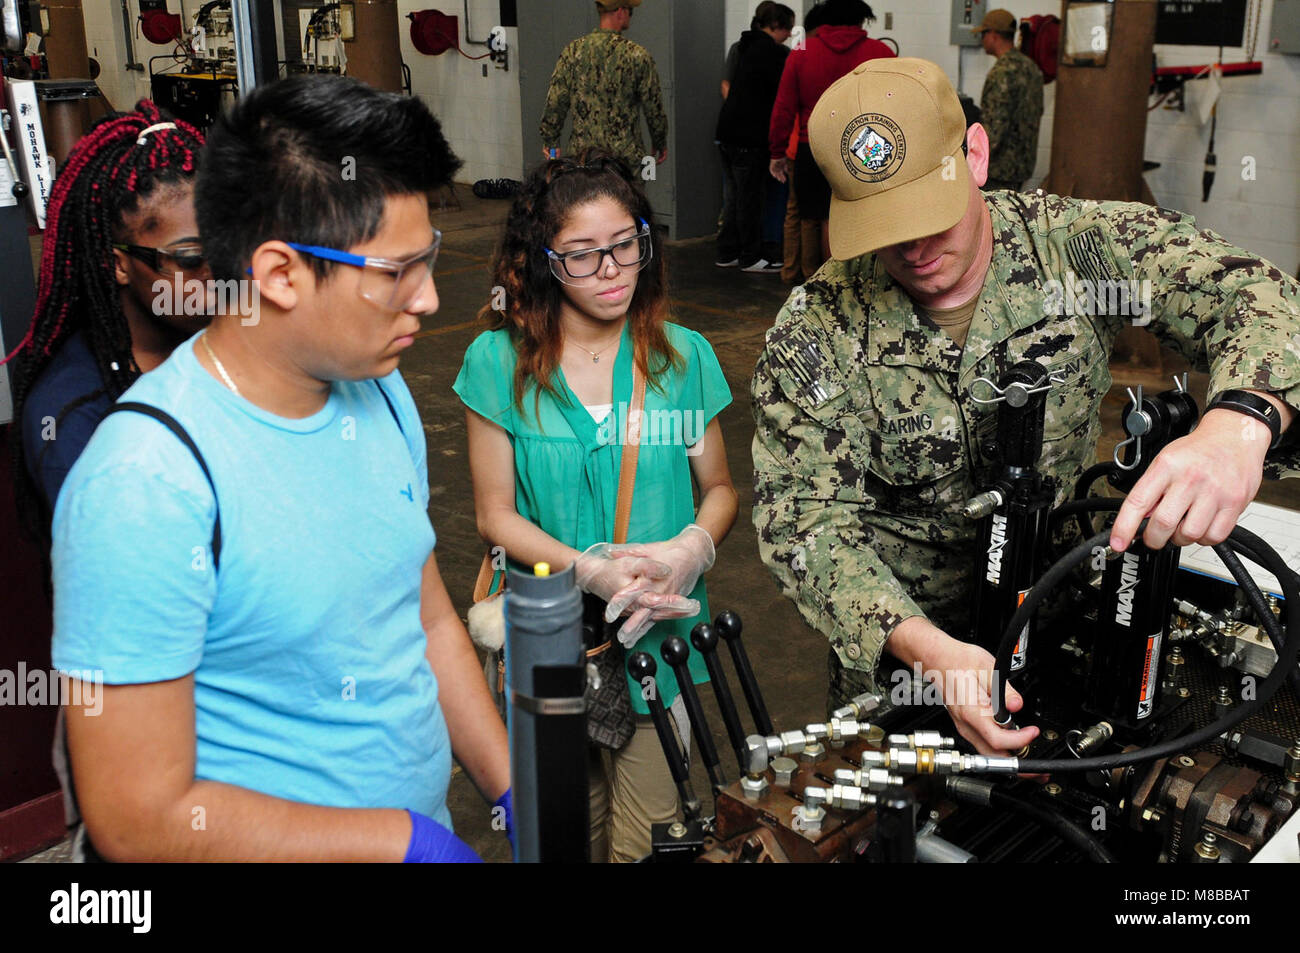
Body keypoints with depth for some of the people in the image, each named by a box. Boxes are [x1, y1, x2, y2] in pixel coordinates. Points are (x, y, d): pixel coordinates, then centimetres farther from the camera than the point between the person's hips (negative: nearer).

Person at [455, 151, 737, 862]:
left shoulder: (684, 356, -1)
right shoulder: (499, 361, -6)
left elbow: (719, 489, 6)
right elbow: (495, 515, -4)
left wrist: (692, 548, -16)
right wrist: (593, 571, -20)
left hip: (659, 635, 1)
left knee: (644, 842, 11)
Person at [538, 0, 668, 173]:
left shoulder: (573, 51, -1)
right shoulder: (636, 55, -8)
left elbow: (555, 102, 0)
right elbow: (653, 108, -2)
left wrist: (550, 140, 11)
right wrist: (660, 143, 13)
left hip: (581, 153, 3)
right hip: (626, 157, -3)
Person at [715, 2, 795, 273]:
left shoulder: (746, 46, 16)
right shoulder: (773, 51, -11)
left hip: (728, 130, 9)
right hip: (750, 135, -9)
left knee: (736, 194, 14)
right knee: (751, 197, -1)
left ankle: (727, 253, 18)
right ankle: (750, 257, 6)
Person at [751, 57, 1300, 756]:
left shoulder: (1075, 244, -18)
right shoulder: (814, 331, -21)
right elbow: (804, 519, -25)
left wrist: (1238, 424, -48)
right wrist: (929, 650, -42)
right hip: (896, 638, -1)